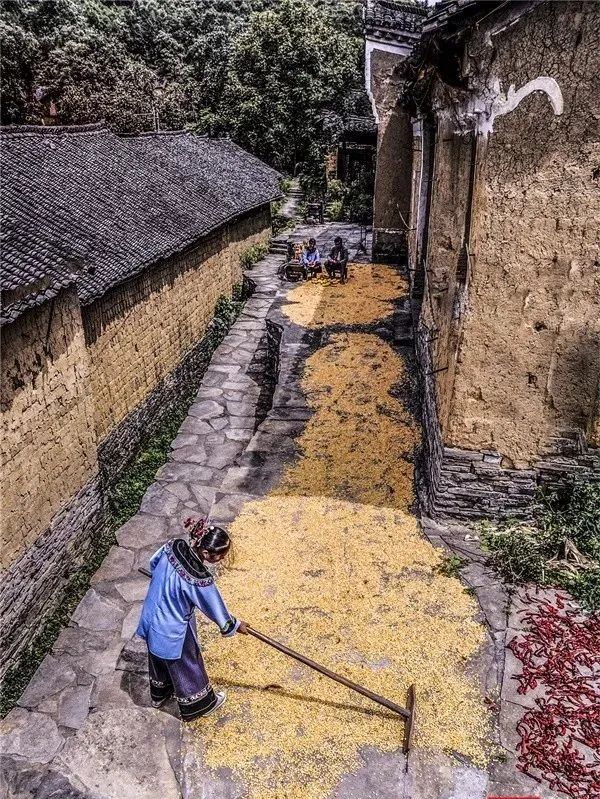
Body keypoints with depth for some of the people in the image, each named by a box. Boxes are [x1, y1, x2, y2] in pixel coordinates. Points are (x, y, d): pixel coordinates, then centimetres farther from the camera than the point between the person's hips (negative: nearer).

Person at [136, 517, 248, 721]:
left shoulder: (173, 546, -20)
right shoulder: (198, 580, -38)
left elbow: (153, 563, 4)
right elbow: (216, 609, -20)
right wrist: (235, 626, 0)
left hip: (152, 619, 7)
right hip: (173, 632, -7)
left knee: (160, 660, 33)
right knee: (187, 667, 21)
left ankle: (159, 694, 60)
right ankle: (199, 705, 47)